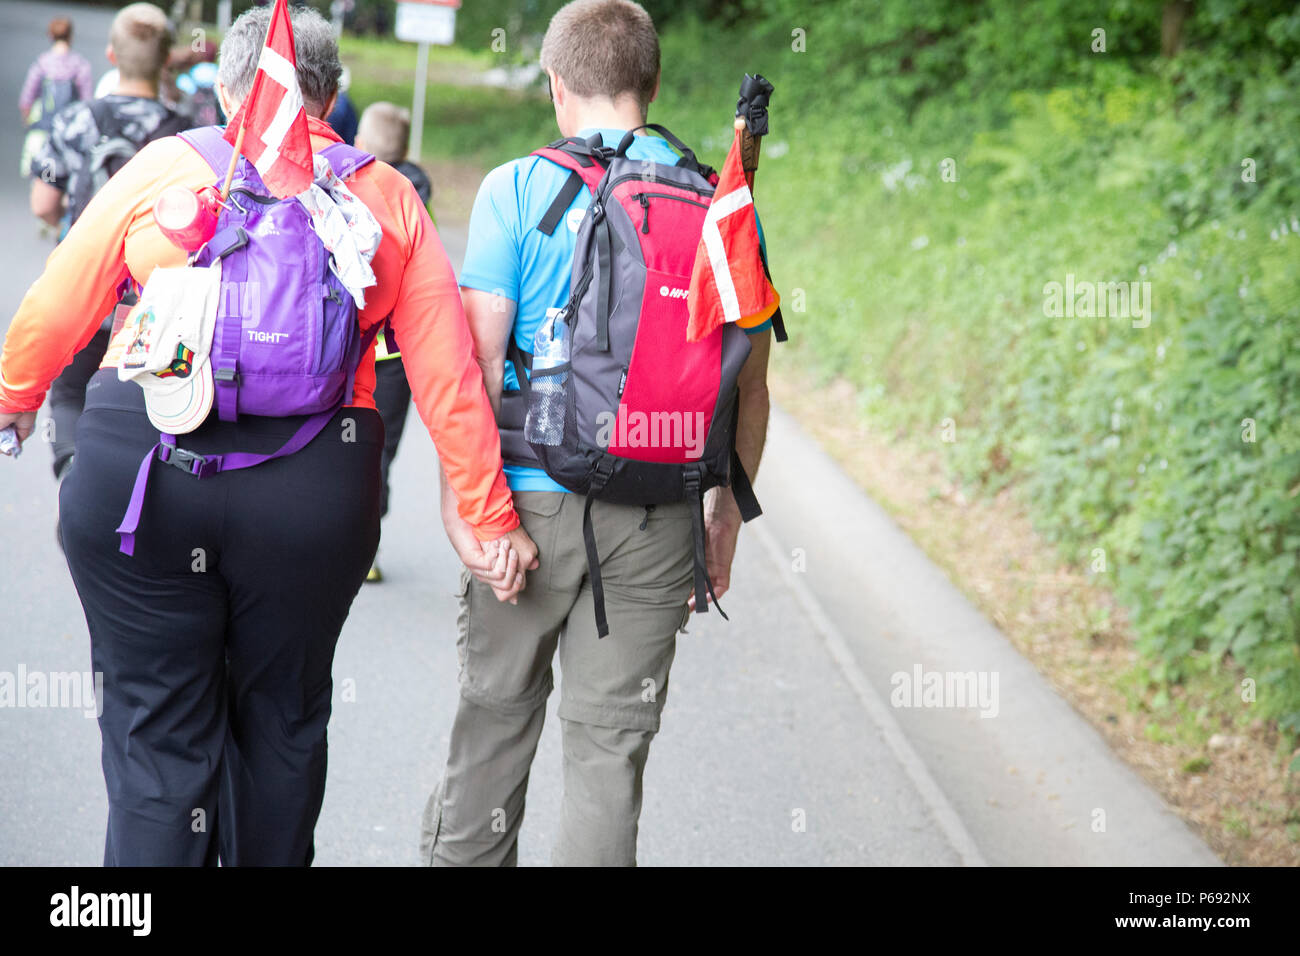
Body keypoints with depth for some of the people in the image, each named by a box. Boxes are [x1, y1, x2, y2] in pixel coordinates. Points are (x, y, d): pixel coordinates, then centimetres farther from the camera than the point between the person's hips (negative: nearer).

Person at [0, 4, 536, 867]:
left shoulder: (167, 166, 2)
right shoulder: (391, 198, 6)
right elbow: (448, 375, 2)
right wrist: (489, 516, 7)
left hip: (141, 471, -1)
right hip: (314, 493, 2)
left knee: (158, 728, 7)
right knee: (282, 720, 20)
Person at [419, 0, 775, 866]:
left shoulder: (518, 190, -5)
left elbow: (477, 356, -10)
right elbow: (749, 379, 5)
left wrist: (461, 488, -3)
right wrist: (728, 505, 15)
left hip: (536, 499, -2)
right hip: (660, 516, 2)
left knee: (497, 715, 13)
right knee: (611, 738, 8)